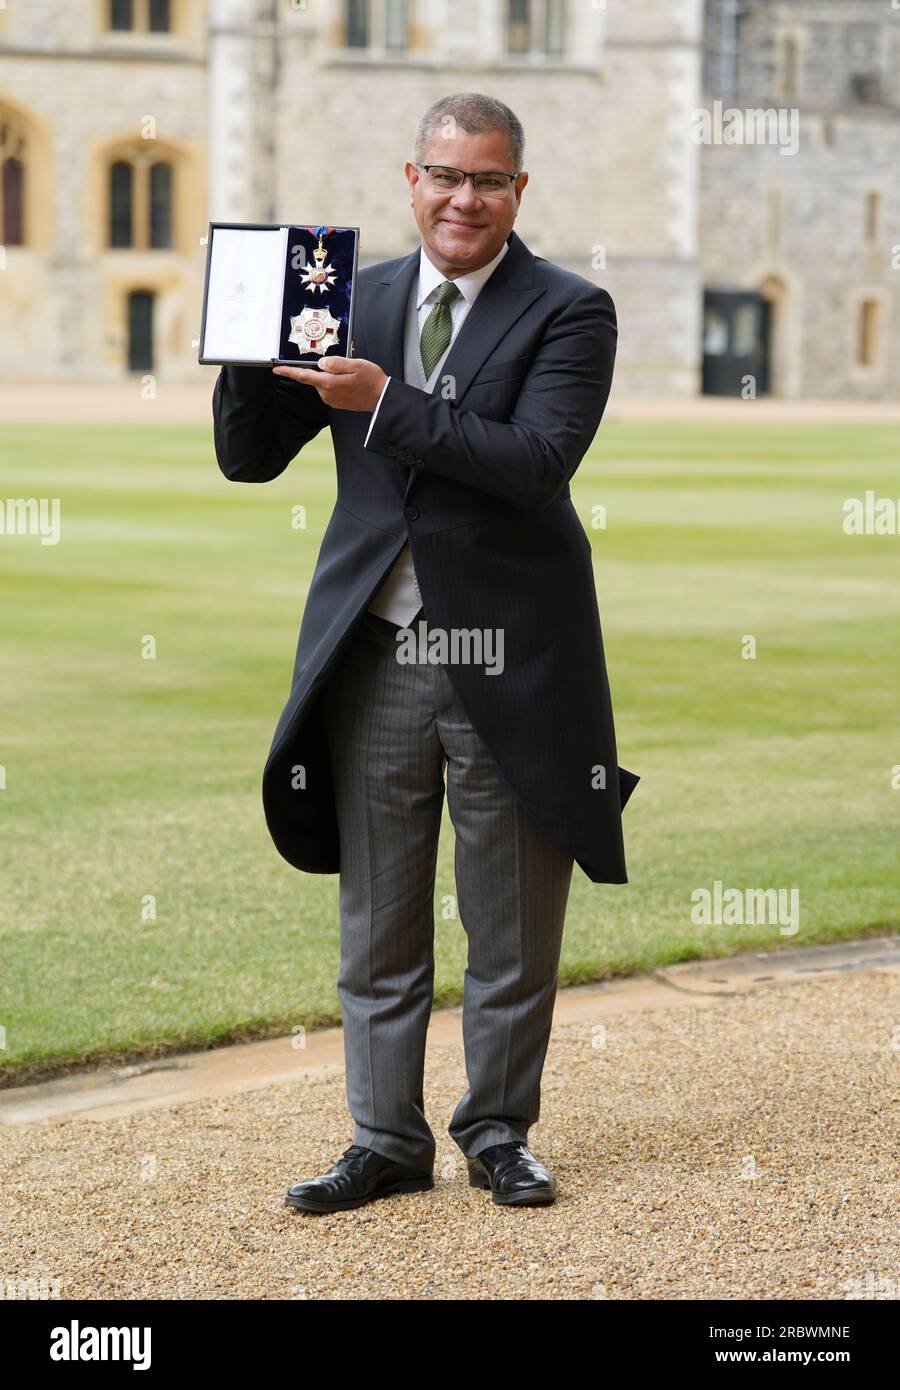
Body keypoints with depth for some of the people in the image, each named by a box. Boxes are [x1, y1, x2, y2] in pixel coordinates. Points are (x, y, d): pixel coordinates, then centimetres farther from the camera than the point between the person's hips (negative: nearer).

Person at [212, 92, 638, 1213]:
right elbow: (248, 457, 8)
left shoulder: (568, 313, -4)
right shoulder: (355, 300, 8)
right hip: (376, 659, 3)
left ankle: (498, 1133, 24)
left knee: (512, 934, 9)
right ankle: (387, 1141, 21)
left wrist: (385, 402, -25)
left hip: (507, 664, -3)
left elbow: (537, 464, -20)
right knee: (378, 926, 10)